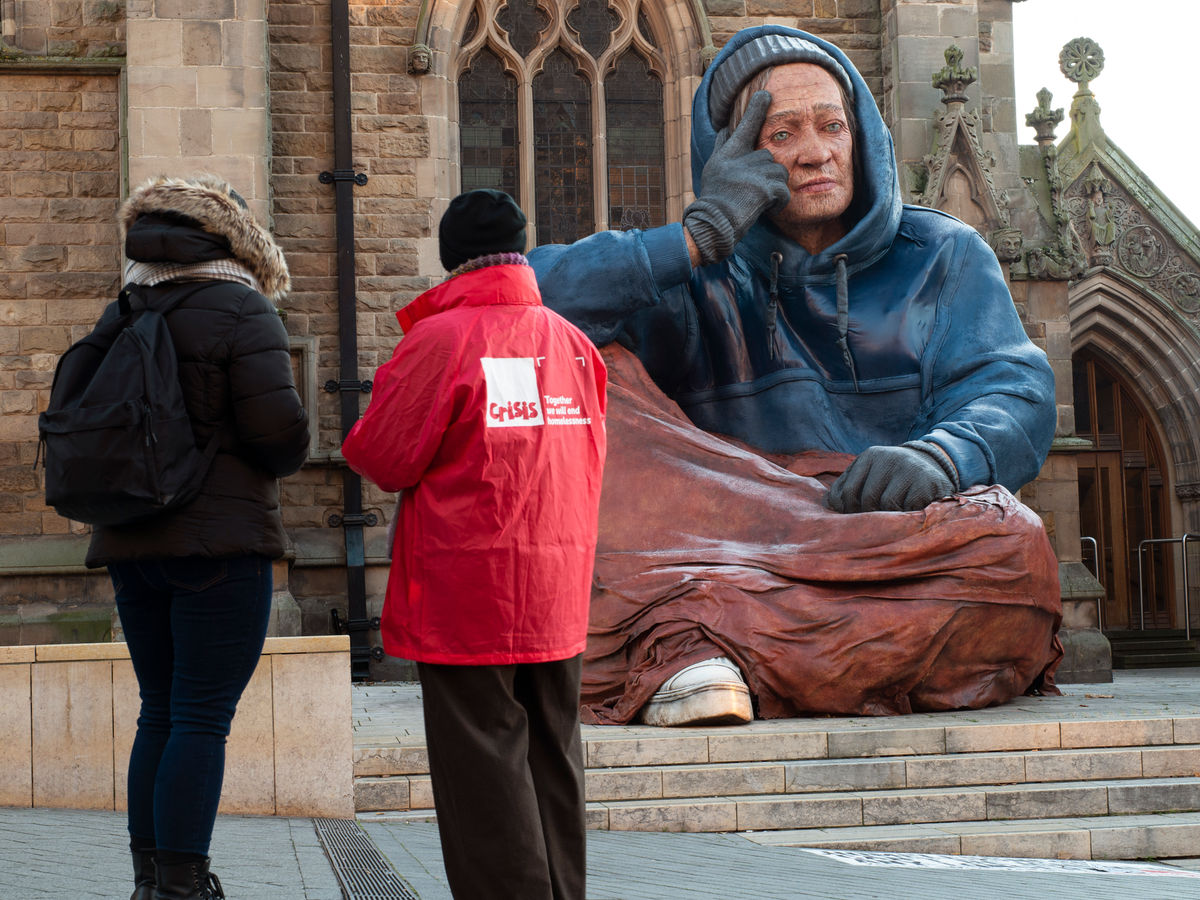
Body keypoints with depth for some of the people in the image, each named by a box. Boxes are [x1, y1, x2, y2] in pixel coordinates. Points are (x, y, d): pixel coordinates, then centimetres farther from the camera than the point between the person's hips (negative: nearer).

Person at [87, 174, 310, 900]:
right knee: (203, 718, -5)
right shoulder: (241, 309, -8)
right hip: (220, 541, -6)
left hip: (133, 542, 6)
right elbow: (277, 425, -15)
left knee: (160, 711, 14)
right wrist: (284, 458, 6)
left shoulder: (120, 315, 11)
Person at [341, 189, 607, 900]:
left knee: (483, 757, -1)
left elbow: (383, 458, -9)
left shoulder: (439, 338, -12)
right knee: (554, 752, 14)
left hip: (467, 595, -6)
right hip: (559, 593, 6)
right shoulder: (574, 341, 6)